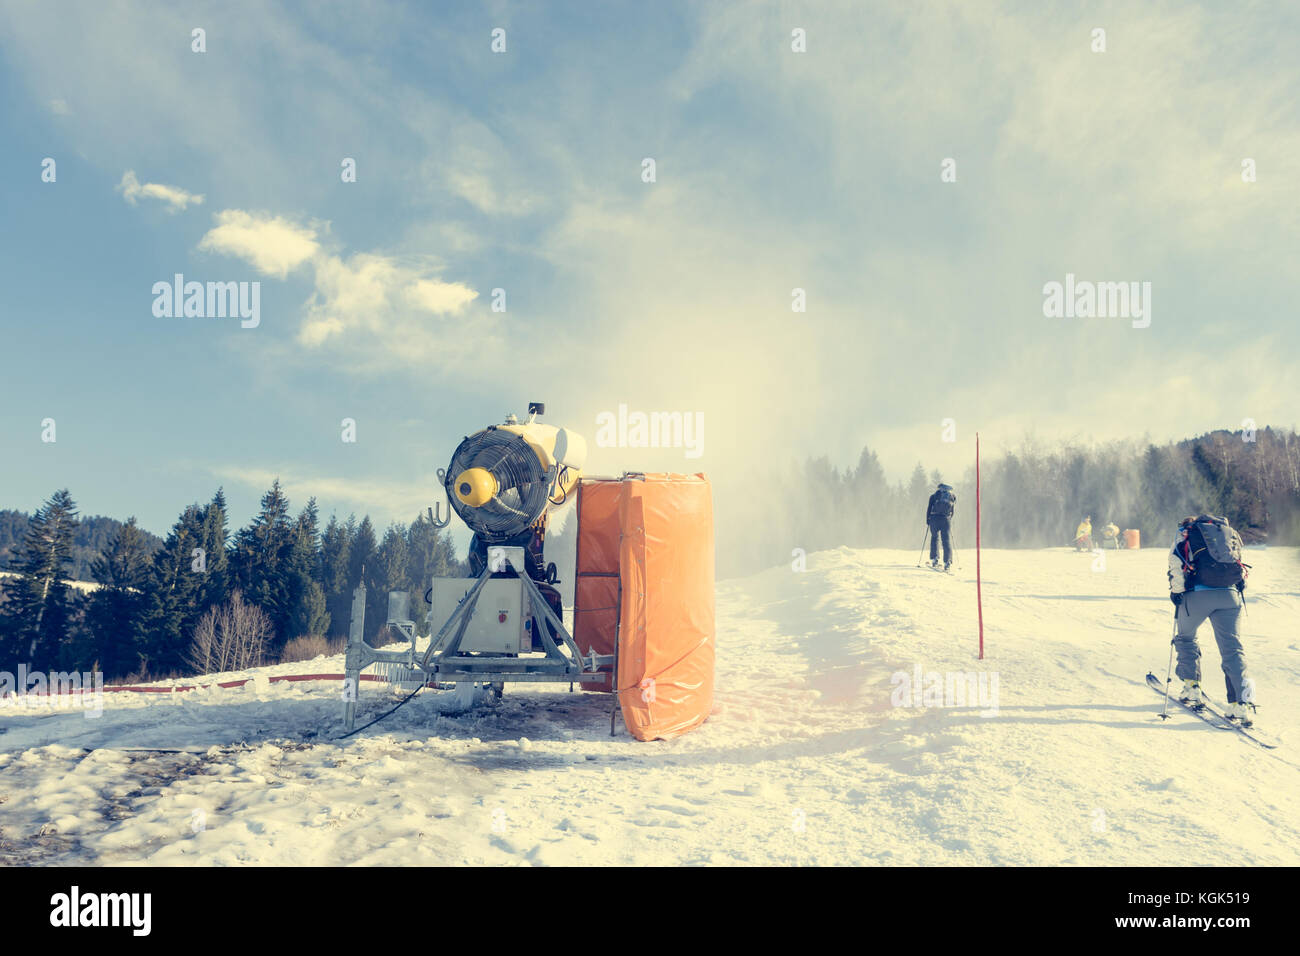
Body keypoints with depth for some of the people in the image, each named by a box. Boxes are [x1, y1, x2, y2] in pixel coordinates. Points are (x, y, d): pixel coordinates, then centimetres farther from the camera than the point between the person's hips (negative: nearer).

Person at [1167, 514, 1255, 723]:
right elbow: (1238, 566, 24)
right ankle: (1243, 702, -17)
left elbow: (1175, 560, 0)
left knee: (1186, 638, 22)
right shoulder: (1229, 532, 28)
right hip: (1230, 594, 3)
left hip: (1198, 594, -2)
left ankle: (1192, 688, 18)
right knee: (1232, 647, -1)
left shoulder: (1185, 533, 17)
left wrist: (1177, 590, 3)